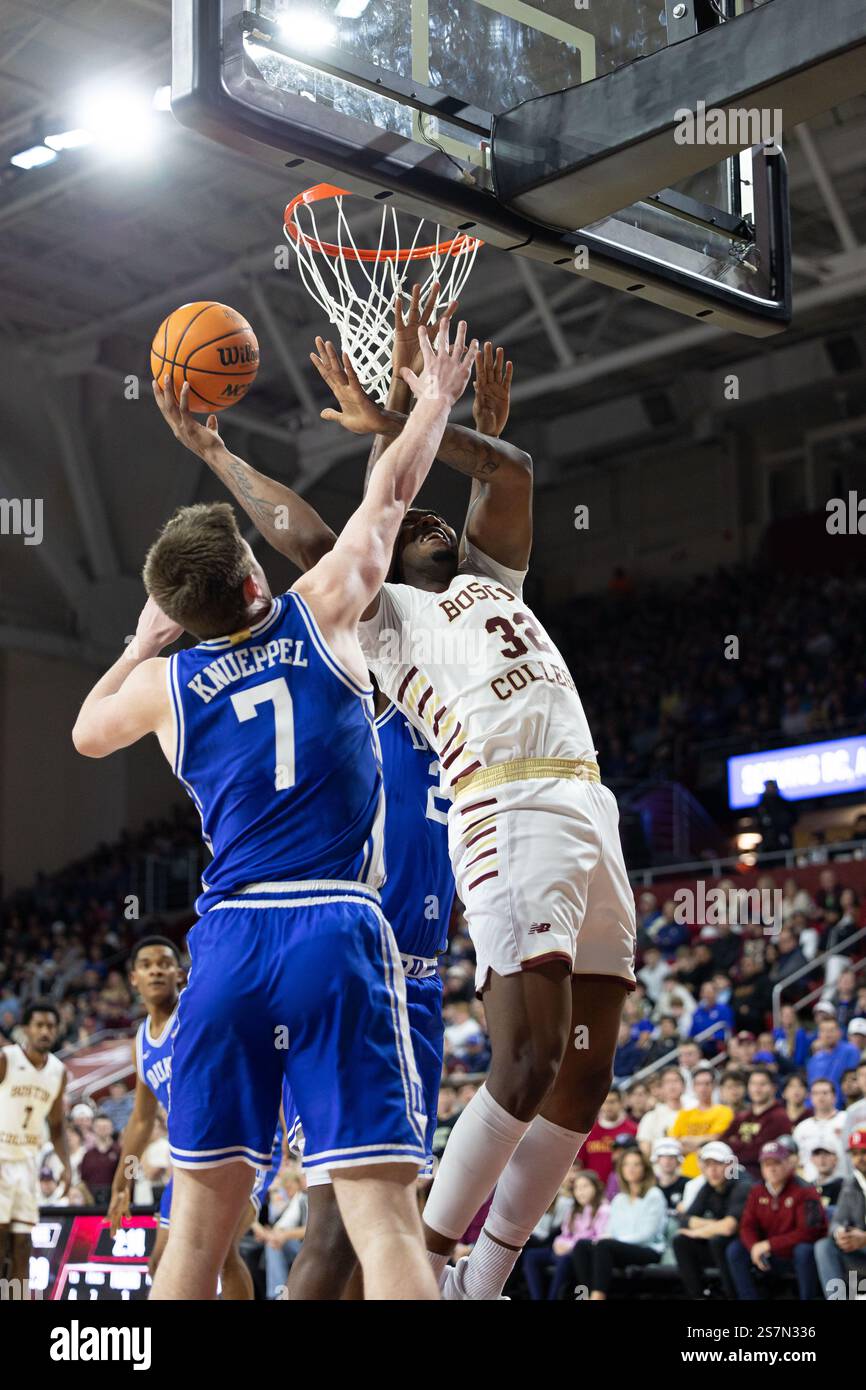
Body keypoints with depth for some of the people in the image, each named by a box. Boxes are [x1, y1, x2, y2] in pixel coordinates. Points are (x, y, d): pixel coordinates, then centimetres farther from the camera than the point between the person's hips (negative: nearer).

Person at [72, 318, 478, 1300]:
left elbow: (85, 733, 33)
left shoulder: (164, 682, 9)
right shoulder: (323, 615, 4)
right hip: (338, 934, -3)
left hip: (228, 942, 3)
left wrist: (144, 637, 40)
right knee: (382, 1213, -9)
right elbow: (389, 494, 20)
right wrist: (436, 401, 36)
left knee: (200, 1213, 13)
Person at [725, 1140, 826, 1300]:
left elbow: (808, 1232, -22)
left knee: (805, 1250, -37)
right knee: (734, 1250, -10)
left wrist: (769, 1244, -22)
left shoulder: (804, 1191, -14)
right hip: (772, 1259, 5)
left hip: (798, 1257, -5)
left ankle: (808, 1298, -21)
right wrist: (755, 1247, -21)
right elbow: (747, 1226, 3)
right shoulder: (757, 1191, 3)